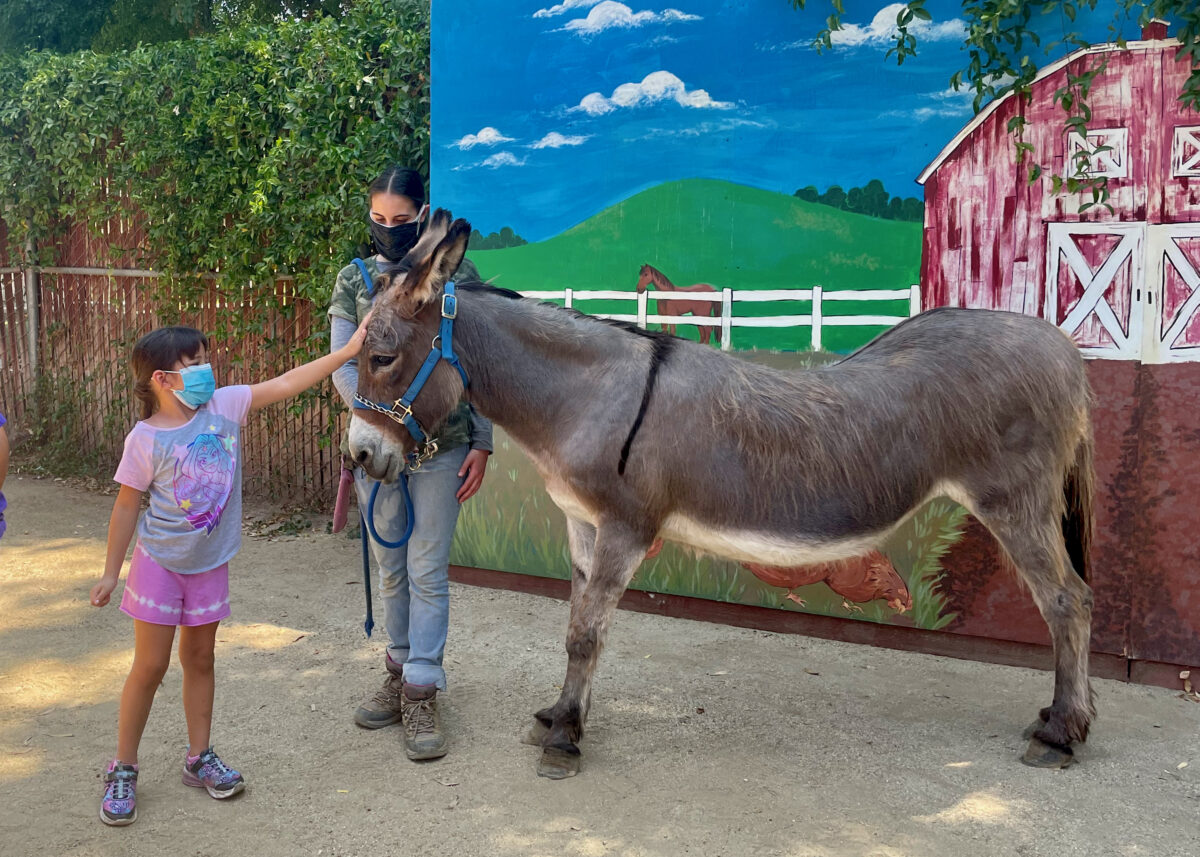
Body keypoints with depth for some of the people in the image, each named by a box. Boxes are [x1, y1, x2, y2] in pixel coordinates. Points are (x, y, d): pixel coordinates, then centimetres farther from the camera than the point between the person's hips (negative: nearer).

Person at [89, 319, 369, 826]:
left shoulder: (224, 406, -7)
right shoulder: (146, 440, -16)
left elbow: (286, 385, -10)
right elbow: (126, 507, -7)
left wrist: (347, 350, -15)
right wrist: (111, 572, 0)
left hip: (209, 563, 4)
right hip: (159, 563, -4)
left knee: (199, 659, 14)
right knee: (150, 666, 2)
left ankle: (199, 759, 27)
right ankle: (123, 770, 17)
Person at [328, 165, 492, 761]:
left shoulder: (456, 276, -1)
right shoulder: (354, 282, 4)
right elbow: (342, 366, -1)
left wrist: (481, 444, -4)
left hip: (442, 448, -3)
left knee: (427, 571, -2)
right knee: (390, 568, 13)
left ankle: (421, 694, 6)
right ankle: (400, 671, 28)